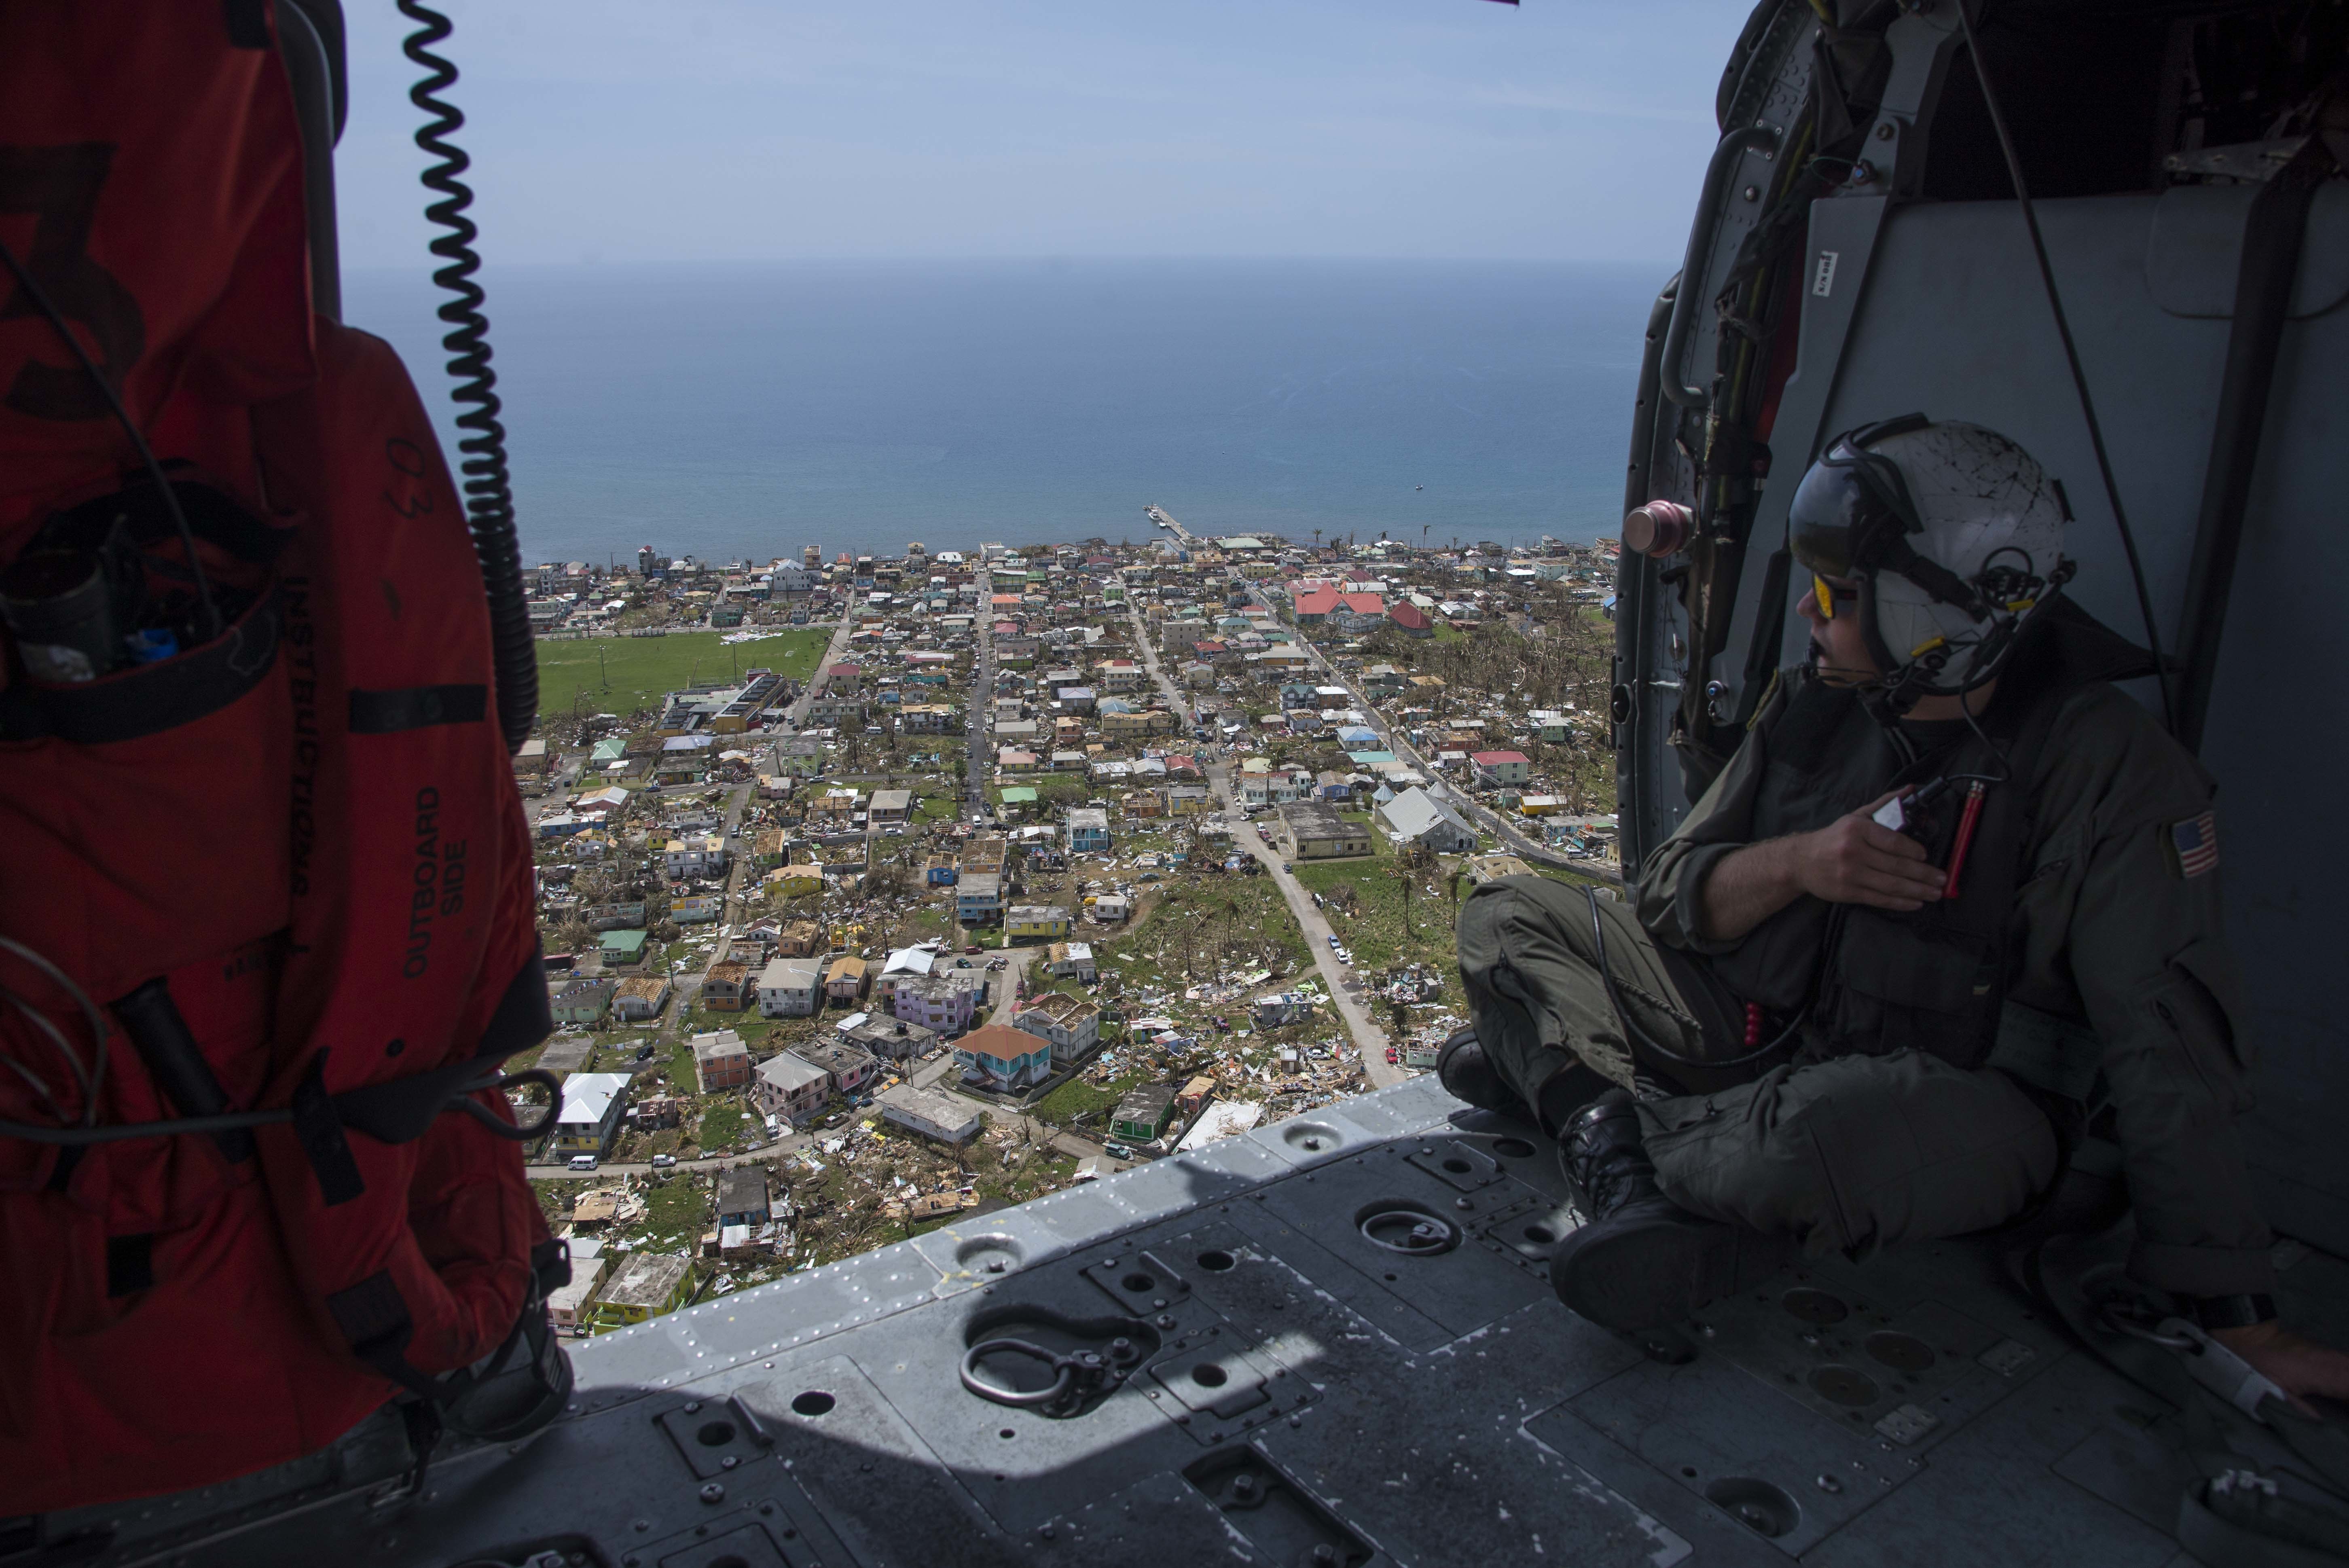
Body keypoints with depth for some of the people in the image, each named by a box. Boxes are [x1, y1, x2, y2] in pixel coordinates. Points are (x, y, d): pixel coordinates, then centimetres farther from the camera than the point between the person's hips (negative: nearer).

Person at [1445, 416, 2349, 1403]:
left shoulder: (2105, 767, -14)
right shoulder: (1815, 708, 2)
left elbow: (2172, 1054, -15)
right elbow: (1671, 896, 4)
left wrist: (2240, 1323, -14)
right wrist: (1795, 864, -18)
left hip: (1957, 1109, -6)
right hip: (1763, 1032, 6)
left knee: (1813, 1141, -42)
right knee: (1507, 914, 1)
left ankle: (1554, 1067, -16)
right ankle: (1617, 1143, -21)